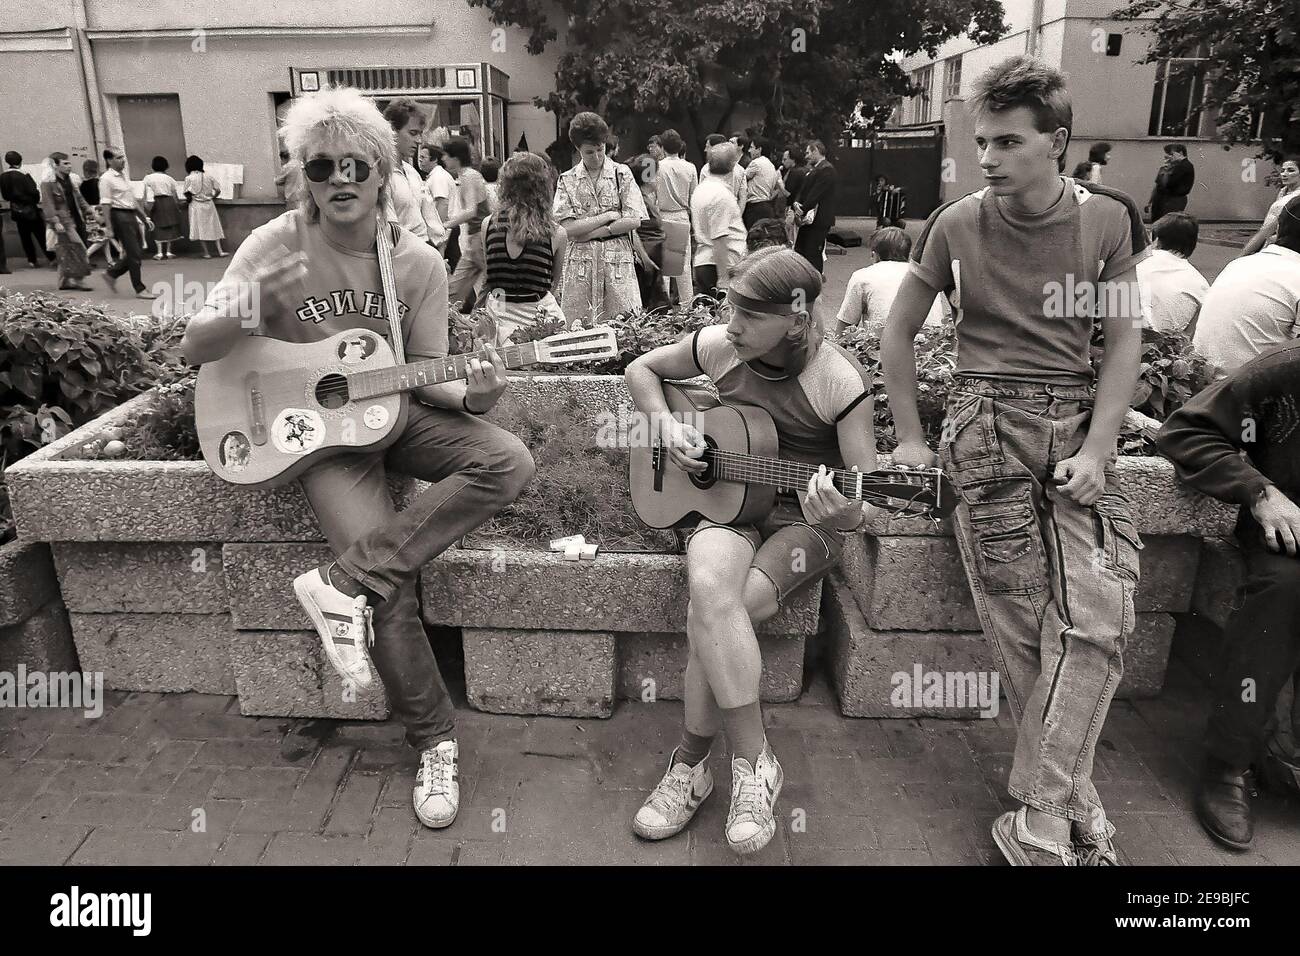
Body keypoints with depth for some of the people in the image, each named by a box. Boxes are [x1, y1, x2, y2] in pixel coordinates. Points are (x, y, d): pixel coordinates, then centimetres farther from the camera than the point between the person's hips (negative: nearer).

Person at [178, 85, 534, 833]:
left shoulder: (419, 265, -4)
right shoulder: (277, 245, -8)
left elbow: (425, 376, 0)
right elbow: (194, 351, -9)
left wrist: (470, 394, -23)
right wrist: (242, 313, -31)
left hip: (398, 413, 3)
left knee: (510, 462, -24)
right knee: (393, 589, -21)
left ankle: (345, 580, -23)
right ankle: (436, 742, 0)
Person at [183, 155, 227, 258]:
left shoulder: (189, 178, -5)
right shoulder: (208, 176, 4)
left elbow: (187, 193, -11)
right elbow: (218, 190, 4)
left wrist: (189, 198, 9)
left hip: (196, 205, -3)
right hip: (209, 204, 3)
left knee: (200, 229, 1)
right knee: (213, 228, 8)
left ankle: (206, 253, -1)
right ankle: (220, 251, 2)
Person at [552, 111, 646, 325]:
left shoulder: (622, 174, 5)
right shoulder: (567, 180, 6)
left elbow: (634, 221, -4)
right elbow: (568, 228, -5)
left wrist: (590, 232, -7)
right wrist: (610, 215, -7)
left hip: (618, 260, 0)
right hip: (580, 262, 0)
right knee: (579, 326, -1)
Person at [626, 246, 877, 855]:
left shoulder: (839, 381, -15)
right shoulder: (719, 347, -3)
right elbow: (641, 369, 15)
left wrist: (846, 514, -36)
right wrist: (666, 426, -2)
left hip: (807, 516, -3)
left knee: (713, 614, -29)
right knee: (709, 587, -32)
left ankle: (689, 764, -6)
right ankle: (753, 763, -17)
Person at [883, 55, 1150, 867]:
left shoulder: (1107, 219, 3)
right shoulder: (957, 226, 1)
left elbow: (1125, 341, 3)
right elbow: (899, 330, 10)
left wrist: (1094, 450, -9)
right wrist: (910, 436, 6)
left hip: (1078, 420, 2)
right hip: (987, 426, -1)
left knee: (1101, 615, -11)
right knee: (1025, 626, -4)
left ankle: (1038, 822, 0)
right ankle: (1077, 808, 12)